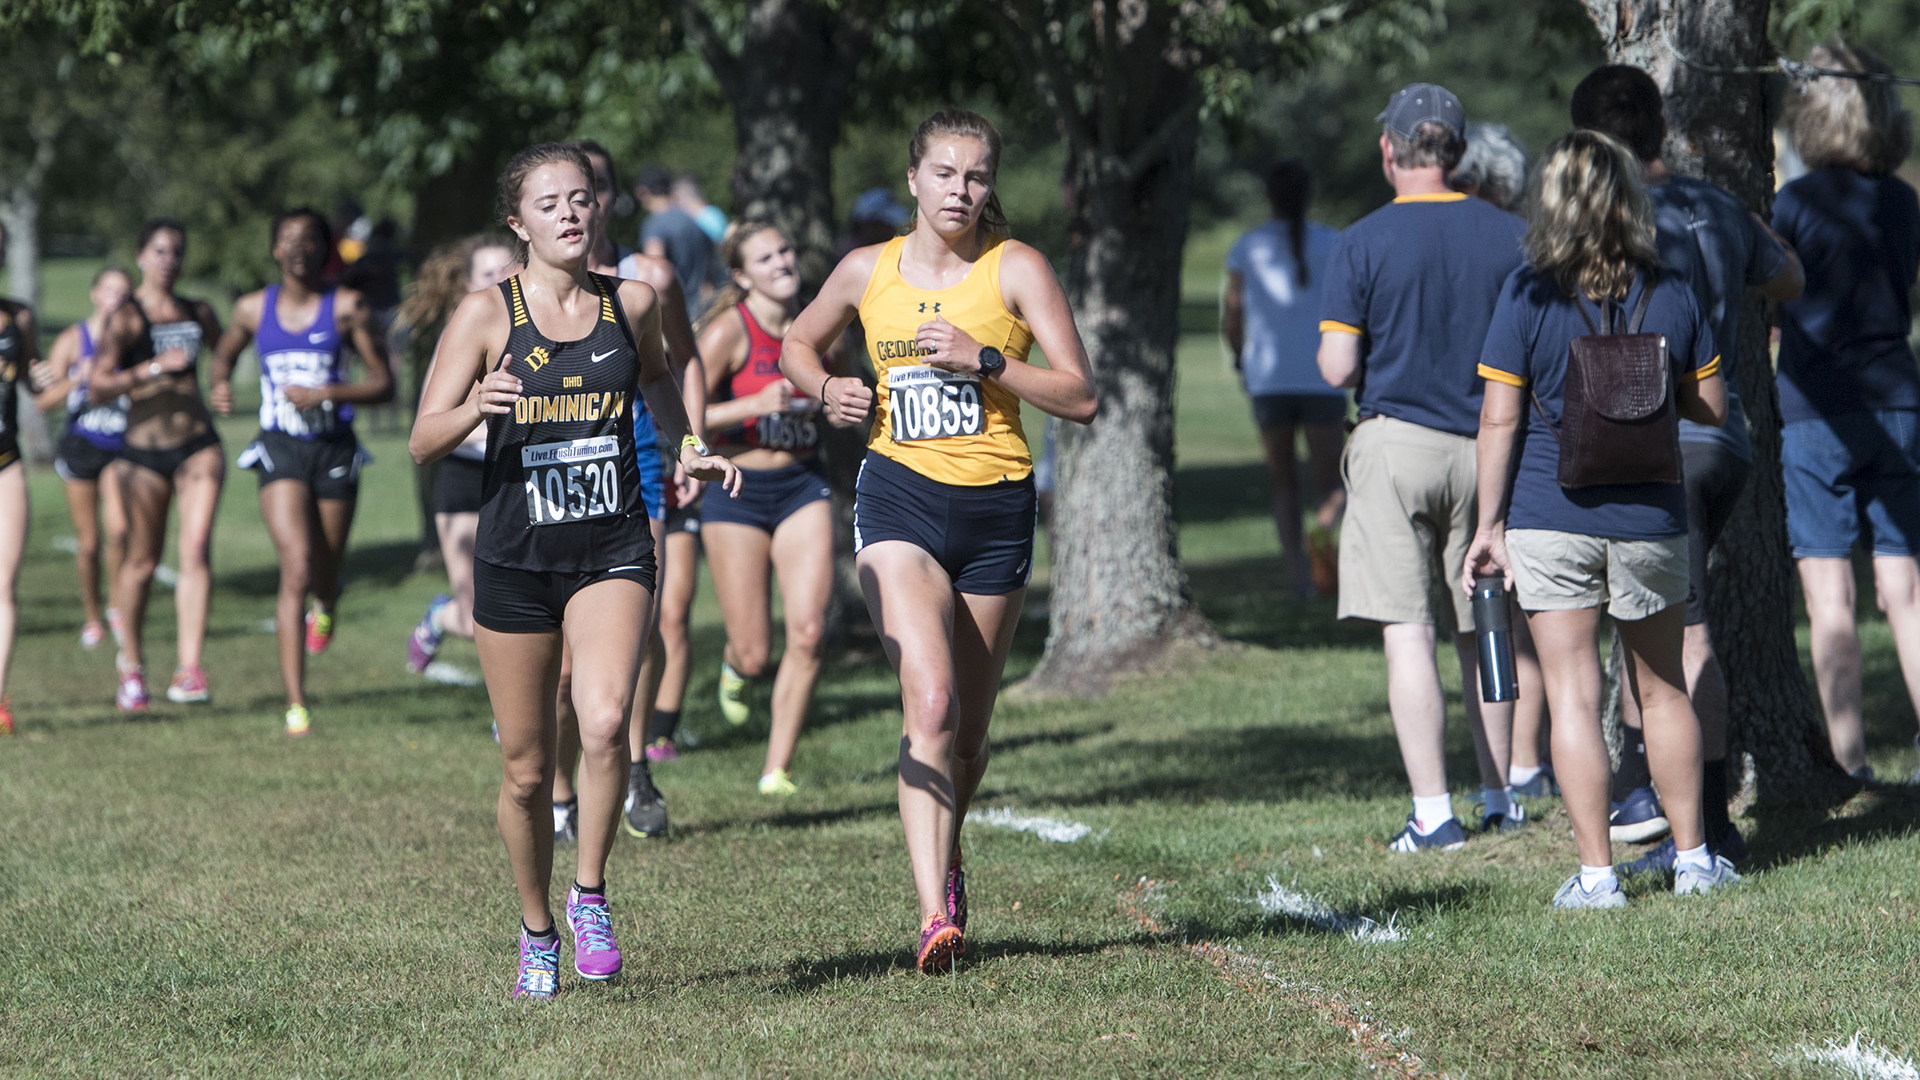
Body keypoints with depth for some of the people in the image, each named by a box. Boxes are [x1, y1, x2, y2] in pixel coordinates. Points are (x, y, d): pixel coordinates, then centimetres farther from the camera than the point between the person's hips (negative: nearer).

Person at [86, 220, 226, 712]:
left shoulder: (198, 313, 9)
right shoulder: (126, 318, -8)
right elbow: (96, 388, -18)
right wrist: (154, 368, -27)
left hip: (199, 447, 3)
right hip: (145, 453, -3)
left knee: (196, 550, -14)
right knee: (141, 562, 6)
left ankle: (188, 671, -19)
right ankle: (131, 663, 29)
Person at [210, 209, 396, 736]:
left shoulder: (347, 307, -4)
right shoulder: (253, 308, 4)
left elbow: (384, 385, -4)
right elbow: (224, 353, 24)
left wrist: (326, 394, -18)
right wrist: (221, 383, 2)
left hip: (335, 452, 0)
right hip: (281, 451, 0)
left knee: (324, 577, 12)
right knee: (296, 570, -18)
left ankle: (325, 606, 55)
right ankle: (296, 704, -19)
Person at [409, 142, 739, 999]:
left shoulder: (632, 303, 4)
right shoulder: (487, 314, -4)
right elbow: (423, 442, -7)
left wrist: (688, 448, 11)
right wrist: (474, 409, -26)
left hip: (612, 552, 1)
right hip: (515, 559, -1)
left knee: (605, 722, -25)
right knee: (527, 769, 6)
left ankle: (591, 895, -6)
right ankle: (536, 930, 27)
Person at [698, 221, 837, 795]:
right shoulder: (729, 330, -14)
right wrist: (756, 404, -27)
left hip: (803, 488, 4)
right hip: (738, 491, -4)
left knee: (808, 633, -12)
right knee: (754, 656, -2)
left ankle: (777, 769, 1)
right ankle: (734, 664, 38)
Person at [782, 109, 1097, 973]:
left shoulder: (1015, 269, -2)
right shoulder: (868, 271, 4)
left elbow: (1080, 397, -8)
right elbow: (798, 345, 23)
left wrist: (984, 358, -19)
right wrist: (826, 391, 1)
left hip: (996, 510, 1)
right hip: (900, 498, -1)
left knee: (969, 729, 11)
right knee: (931, 704, -20)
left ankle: (945, 860, 41)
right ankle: (935, 915, -24)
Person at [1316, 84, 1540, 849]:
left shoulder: (1362, 244, -8)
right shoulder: (1510, 237, 0)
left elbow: (1338, 367, -11)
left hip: (1396, 442, -4)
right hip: (1487, 448, 4)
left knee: (1407, 633, -2)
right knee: (1481, 630, 16)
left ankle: (1433, 814, -7)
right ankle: (1499, 800, 21)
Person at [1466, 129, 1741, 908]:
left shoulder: (1528, 296, -9)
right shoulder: (1671, 294, -2)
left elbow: (1499, 418, -9)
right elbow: (1710, 407, 5)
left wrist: (1489, 525, -3)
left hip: (1551, 516, -2)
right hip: (1651, 515, 3)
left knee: (1572, 694, 1)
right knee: (1661, 689, 17)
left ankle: (1597, 873, -1)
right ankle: (1693, 856, 23)